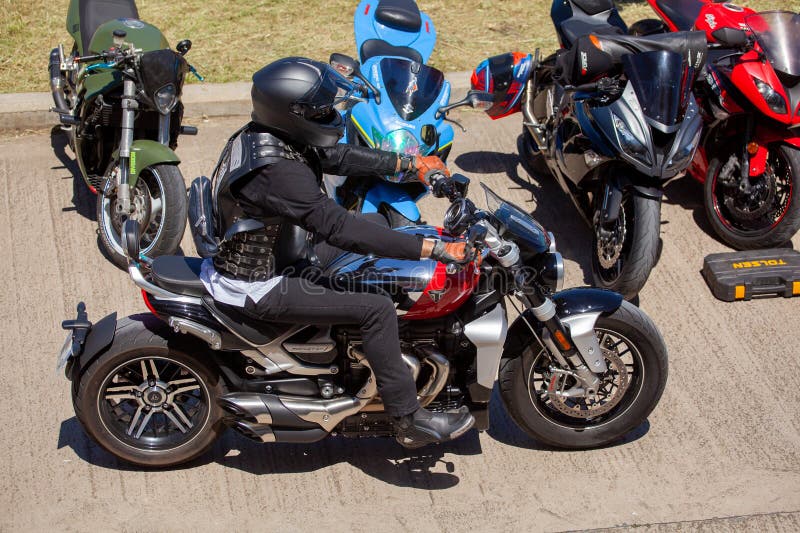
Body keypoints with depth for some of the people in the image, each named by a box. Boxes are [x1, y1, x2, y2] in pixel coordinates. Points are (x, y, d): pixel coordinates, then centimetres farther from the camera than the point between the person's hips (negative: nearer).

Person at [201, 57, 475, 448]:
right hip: (260, 287, -10)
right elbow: (339, 228, -35)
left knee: (377, 225, 17)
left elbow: (337, 156, 11)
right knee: (376, 309, -19)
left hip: (268, 254, 10)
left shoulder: (262, 135, -2)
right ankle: (409, 421, -7)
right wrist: (433, 249, -36)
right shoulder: (277, 170, -32)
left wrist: (409, 165, 13)